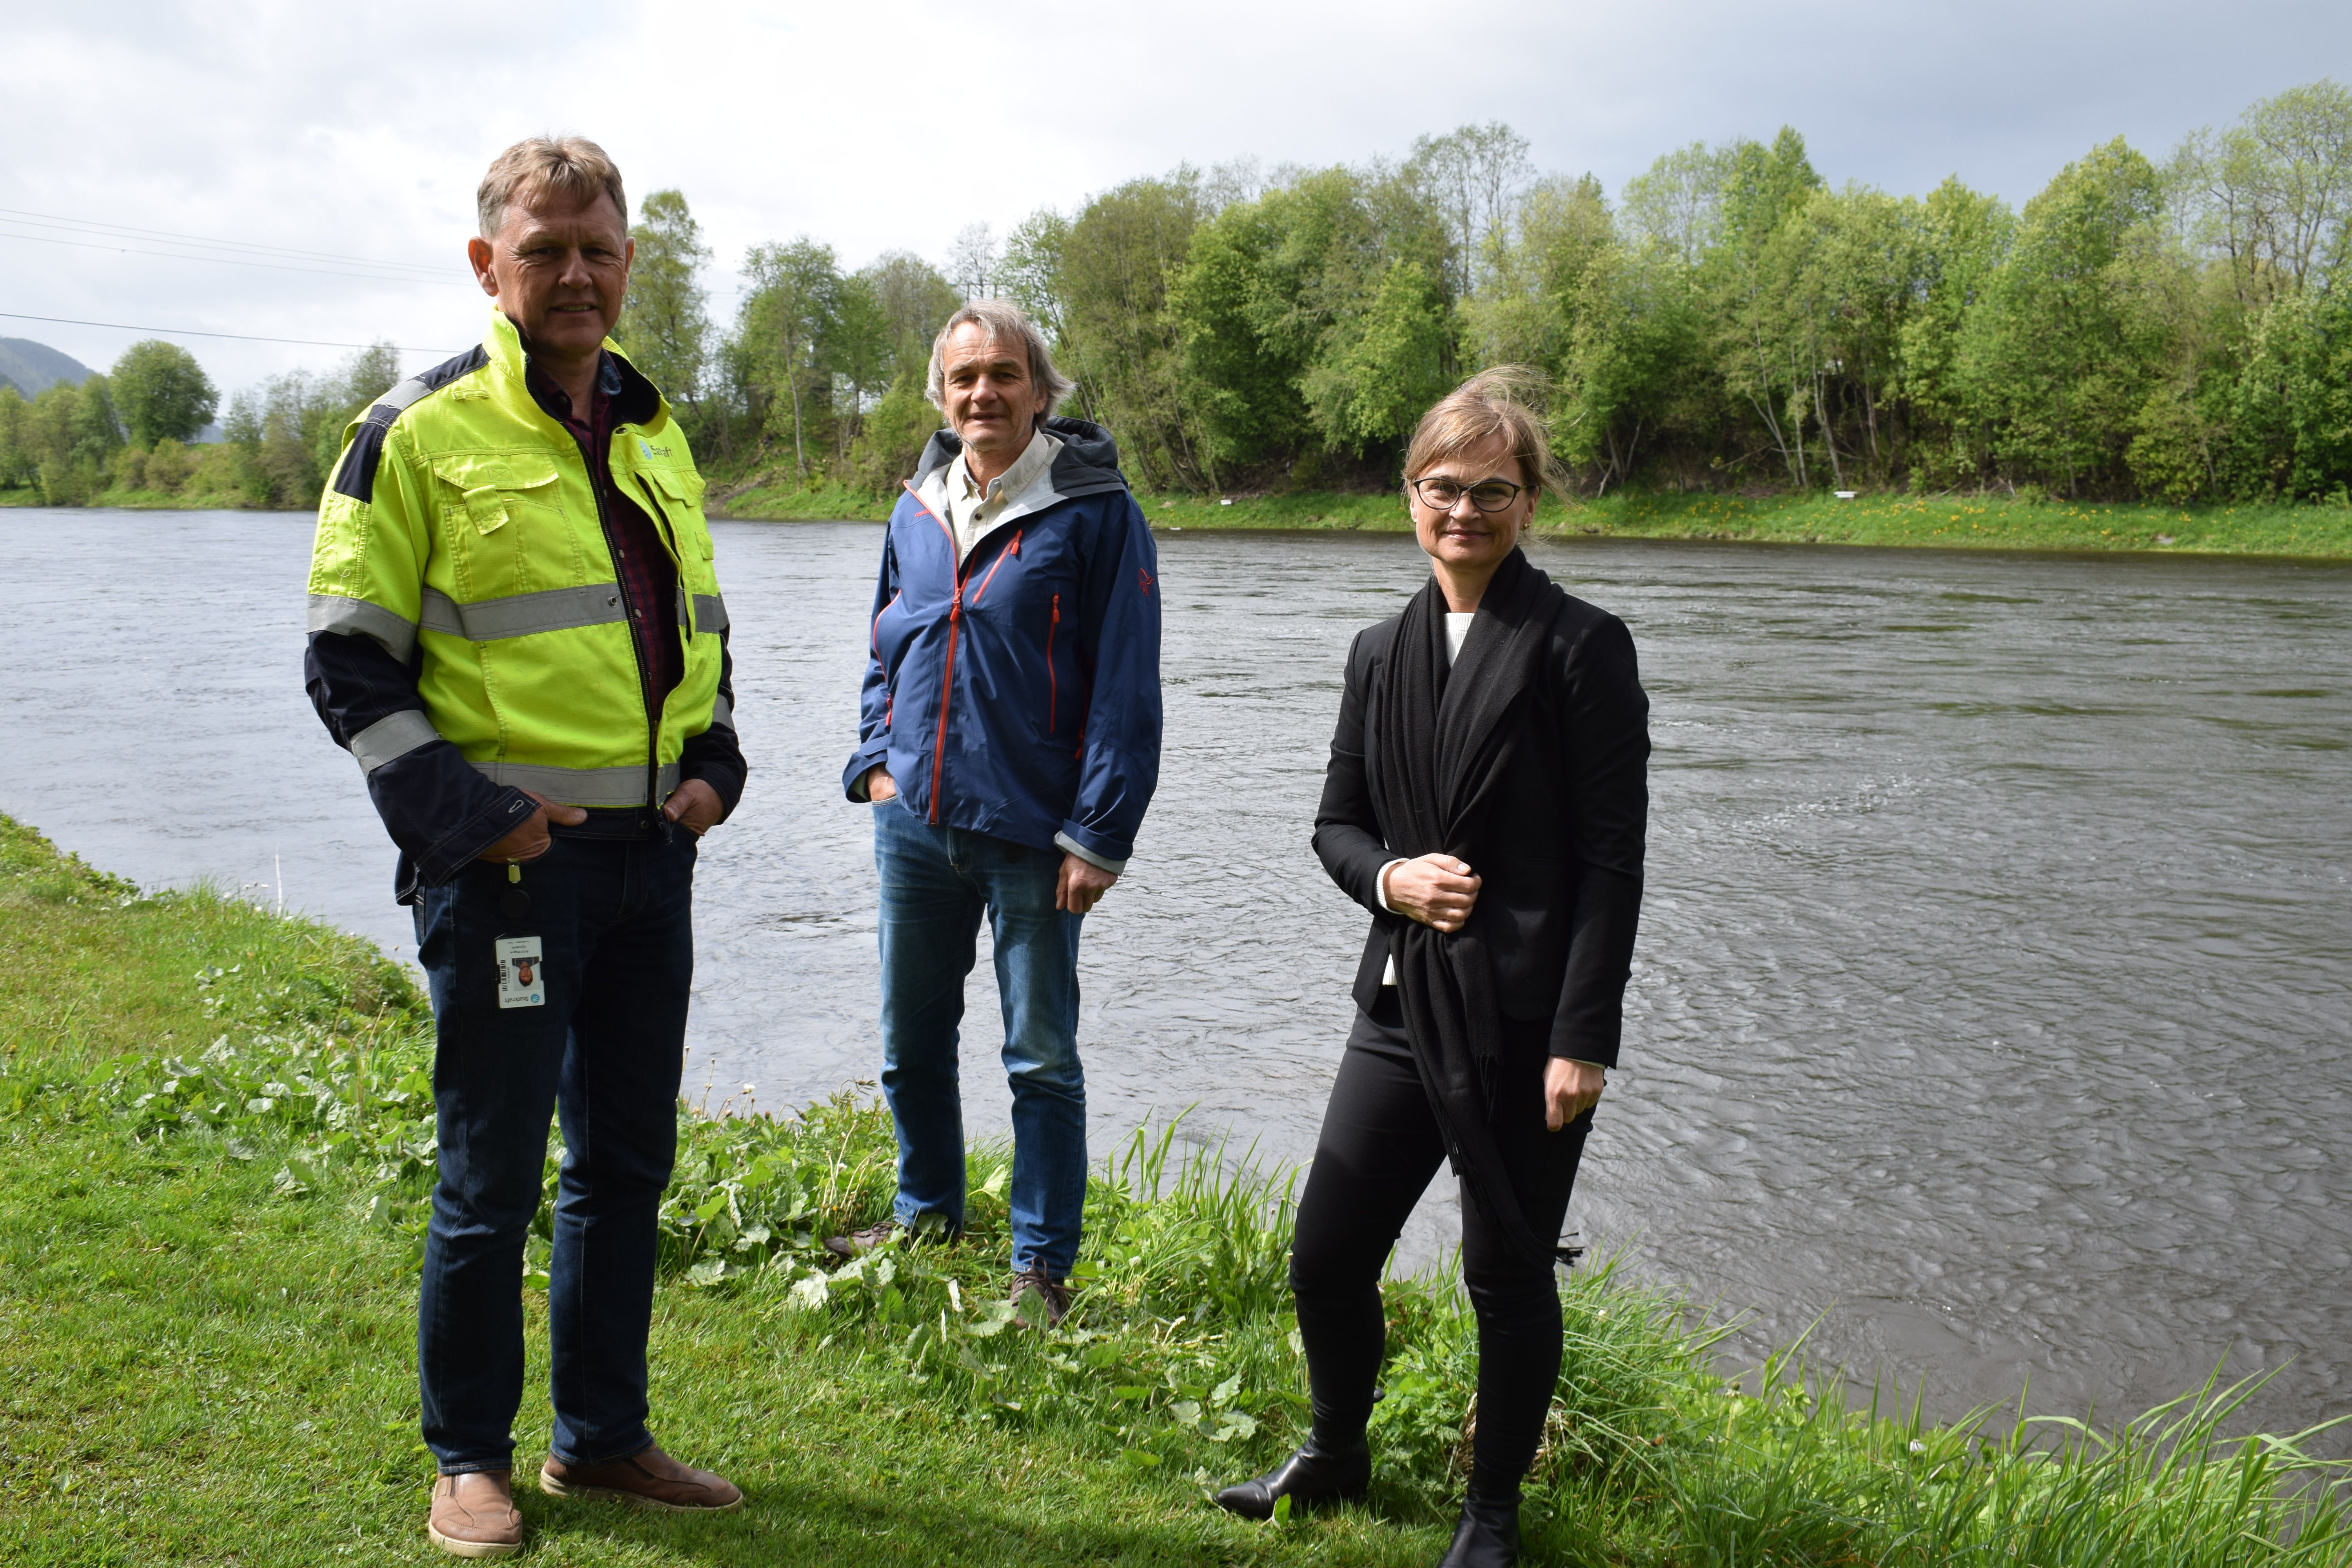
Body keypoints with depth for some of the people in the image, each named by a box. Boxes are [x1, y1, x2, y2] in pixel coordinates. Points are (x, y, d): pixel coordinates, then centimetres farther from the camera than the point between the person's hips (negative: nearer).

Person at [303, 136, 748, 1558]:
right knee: (492, 1175, 3)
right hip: (506, 856, -6)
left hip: (651, 852, 6)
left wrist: (715, 762, 7)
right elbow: (350, 663, -5)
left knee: (629, 1162, 13)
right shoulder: (420, 433, -5)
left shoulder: (656, 434, 14)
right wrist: (460, 812, -15)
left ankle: (602, 1437, 28)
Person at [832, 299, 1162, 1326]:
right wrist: (876, 762, 8)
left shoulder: (1095, 512, -8)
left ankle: (1041, 1264, 18)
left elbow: (1125, 685, -10)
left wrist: (1098, 835, -14)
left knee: (1041, 1060, 4)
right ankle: (926, 1216, 37)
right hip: (915, 822, 6)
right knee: (911, 1043, 17)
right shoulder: (917, 510, 9)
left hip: (1030, 836, -5)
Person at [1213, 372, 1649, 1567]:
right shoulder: (1381, 653, 11)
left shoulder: (1581, 647, -7)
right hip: (1404, 1004, 5)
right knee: (1326, 1256, 10)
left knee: (1509, 1277, 7)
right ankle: (1337, 1458, 37)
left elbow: (1612, 859, -10)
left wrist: (1582, 1037, -15)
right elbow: (1336, 821, 16)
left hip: (1524, 1019, -5)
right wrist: (1389, 877, -8)